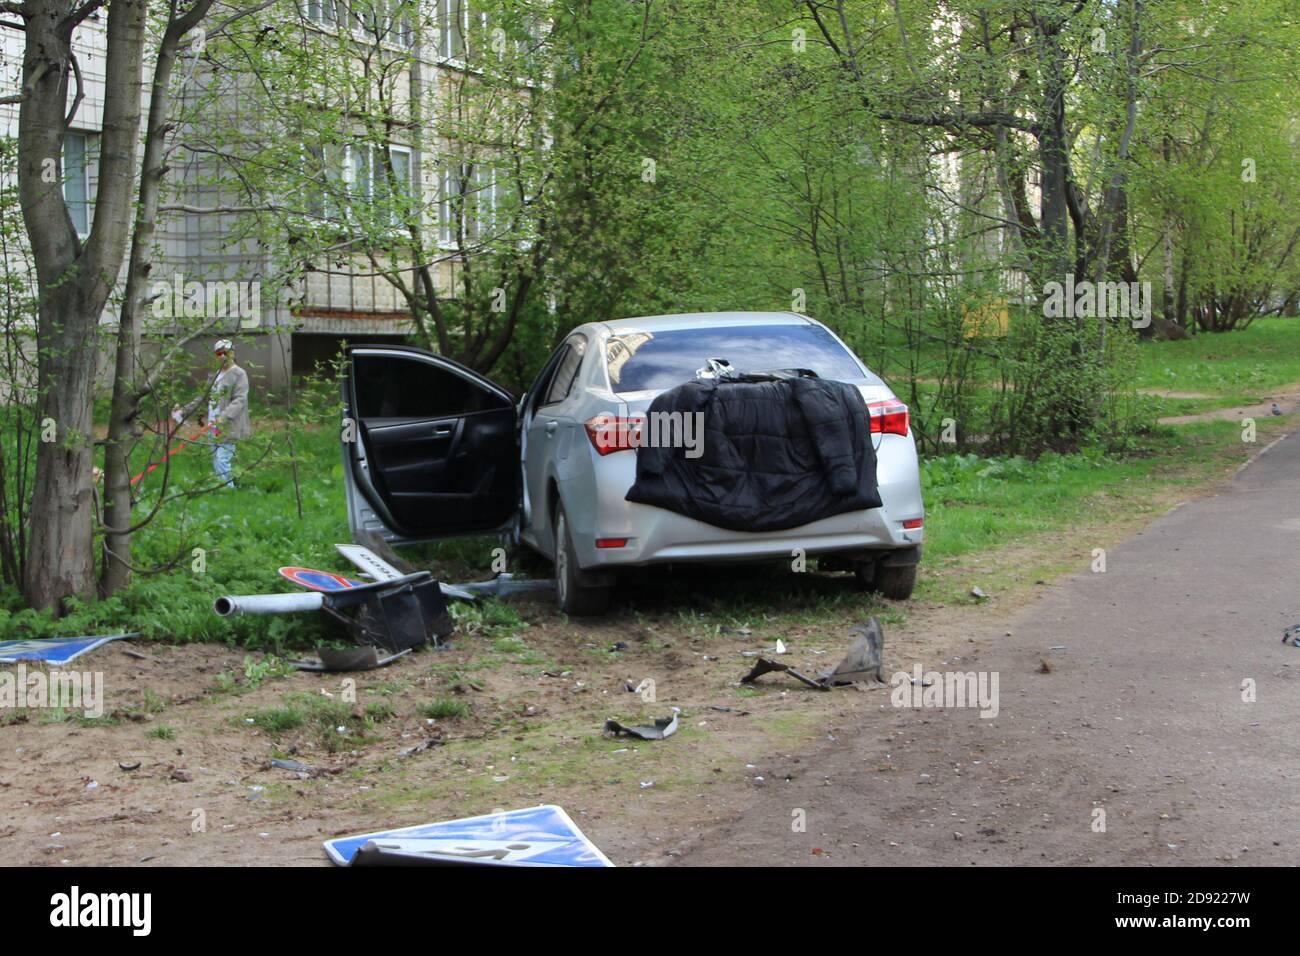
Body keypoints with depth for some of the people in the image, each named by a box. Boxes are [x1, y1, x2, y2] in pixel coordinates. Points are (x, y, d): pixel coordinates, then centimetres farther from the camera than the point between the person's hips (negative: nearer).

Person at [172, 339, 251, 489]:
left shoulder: (239, 374, -6)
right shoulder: (215, 375, 19)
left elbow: (239, 400, -18)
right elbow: (203, 397, 25)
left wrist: (224, 417, -32)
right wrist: (185, 410, 16)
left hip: (228, 428, -8)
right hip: (214, 428, 8)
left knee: (222, 463, -15)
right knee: (216, 465, 9)